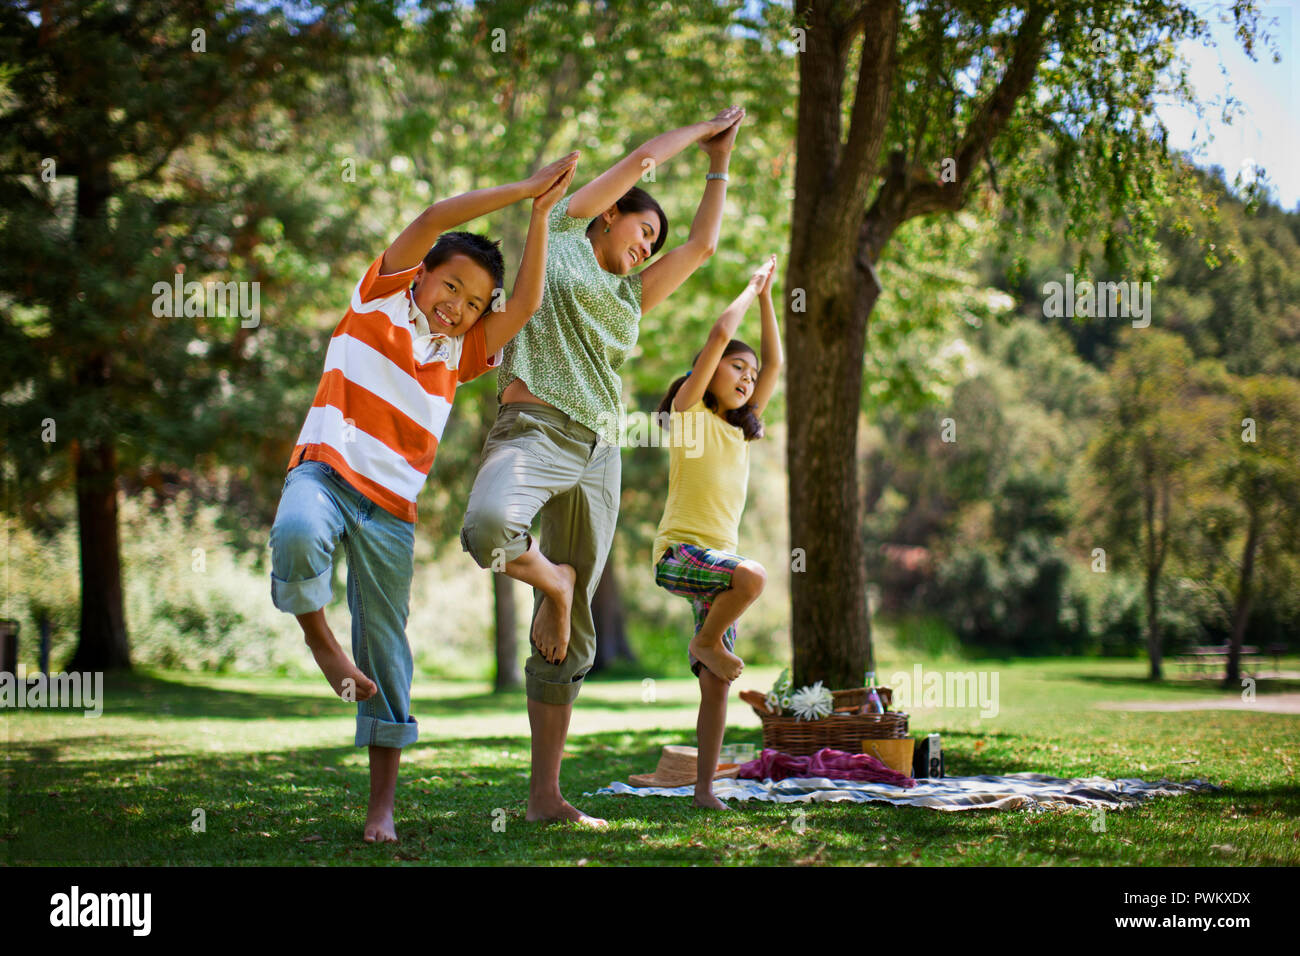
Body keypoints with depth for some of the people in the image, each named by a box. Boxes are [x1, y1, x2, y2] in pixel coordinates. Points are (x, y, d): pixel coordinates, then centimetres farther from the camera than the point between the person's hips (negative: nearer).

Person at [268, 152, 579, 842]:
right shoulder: (381, 296, 6)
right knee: (296, 535, -39)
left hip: (391, 508, 4)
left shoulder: (460, 351, 14)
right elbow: (434, 218, -5)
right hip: (324, 470, -4)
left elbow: (526, 305, 0)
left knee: (385, 650, 2)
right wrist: (524, 188, -4)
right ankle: (318, 638, -11)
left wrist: (540, 214, -4)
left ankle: (382, 805, 7)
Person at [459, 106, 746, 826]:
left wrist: (719, 164, 38)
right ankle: (552, 581, -5)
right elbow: (640, 160, 18)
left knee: (570, 639, 1)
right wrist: (701, 128, 32)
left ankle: (545, 794, 3)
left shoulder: (630, 298, 28)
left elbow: (701, 245, 31)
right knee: (488, 529, -40)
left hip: (598, 458, 6)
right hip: (533, 431, -6)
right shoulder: (559, 234, 14)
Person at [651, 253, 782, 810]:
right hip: (678, 553, -6)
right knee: (752, 576, -35)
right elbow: (720, 333, -7)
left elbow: (774, 365, 22)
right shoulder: (689, 411, 2)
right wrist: (751, 289, 7)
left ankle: (704, 786, 1)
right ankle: (705, 641, -9)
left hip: (715, 560, 7)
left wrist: (766, 296, 22)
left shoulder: (740, 429, 20)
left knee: (718, 683, -1)